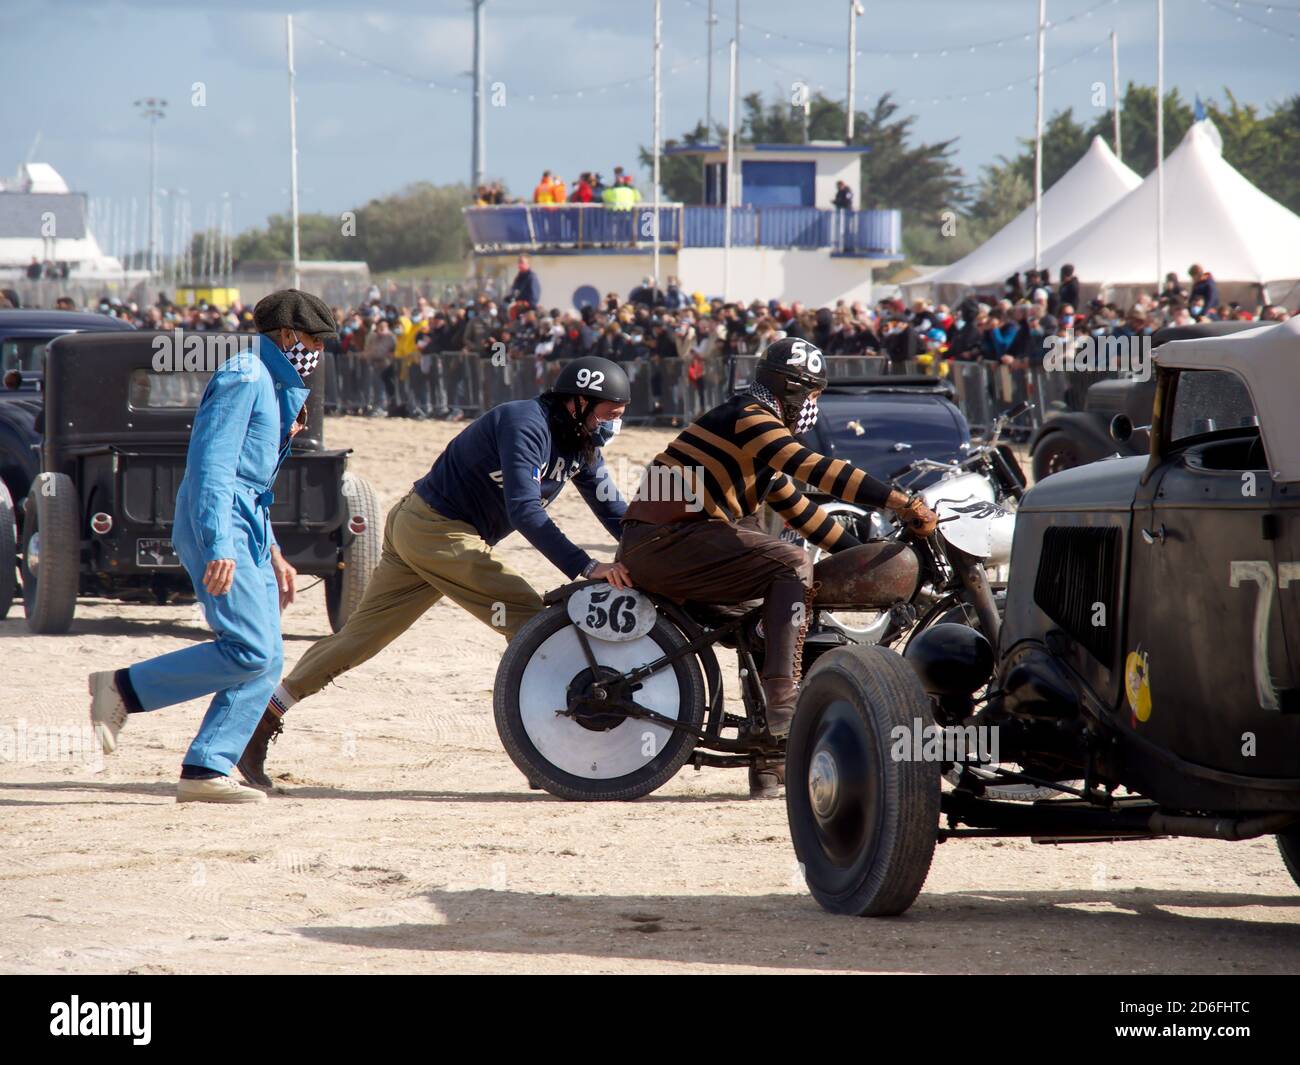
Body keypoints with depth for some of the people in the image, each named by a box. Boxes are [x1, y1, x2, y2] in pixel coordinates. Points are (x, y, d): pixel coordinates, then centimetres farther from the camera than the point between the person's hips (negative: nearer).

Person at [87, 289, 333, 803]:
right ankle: (123, 689, -11)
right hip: (217, 528, -10)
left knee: (266, 662, 2)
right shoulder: (243, 378, -9)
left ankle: (205, 770, -1)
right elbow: (212, 466, -18)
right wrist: (219, 548, -27)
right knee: (251, 651, -19)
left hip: (246, 534, 10)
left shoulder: (276, 387, 22)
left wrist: (271, 553, 25)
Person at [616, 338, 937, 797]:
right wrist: (900, 501, -22)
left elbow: (796, 507, 28)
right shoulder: (749, 419, -10)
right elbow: (815, 470, -21)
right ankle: (783, 697, -25)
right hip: (663, 540, -10)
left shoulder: (758, 434, 23)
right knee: (792, 565, -17)